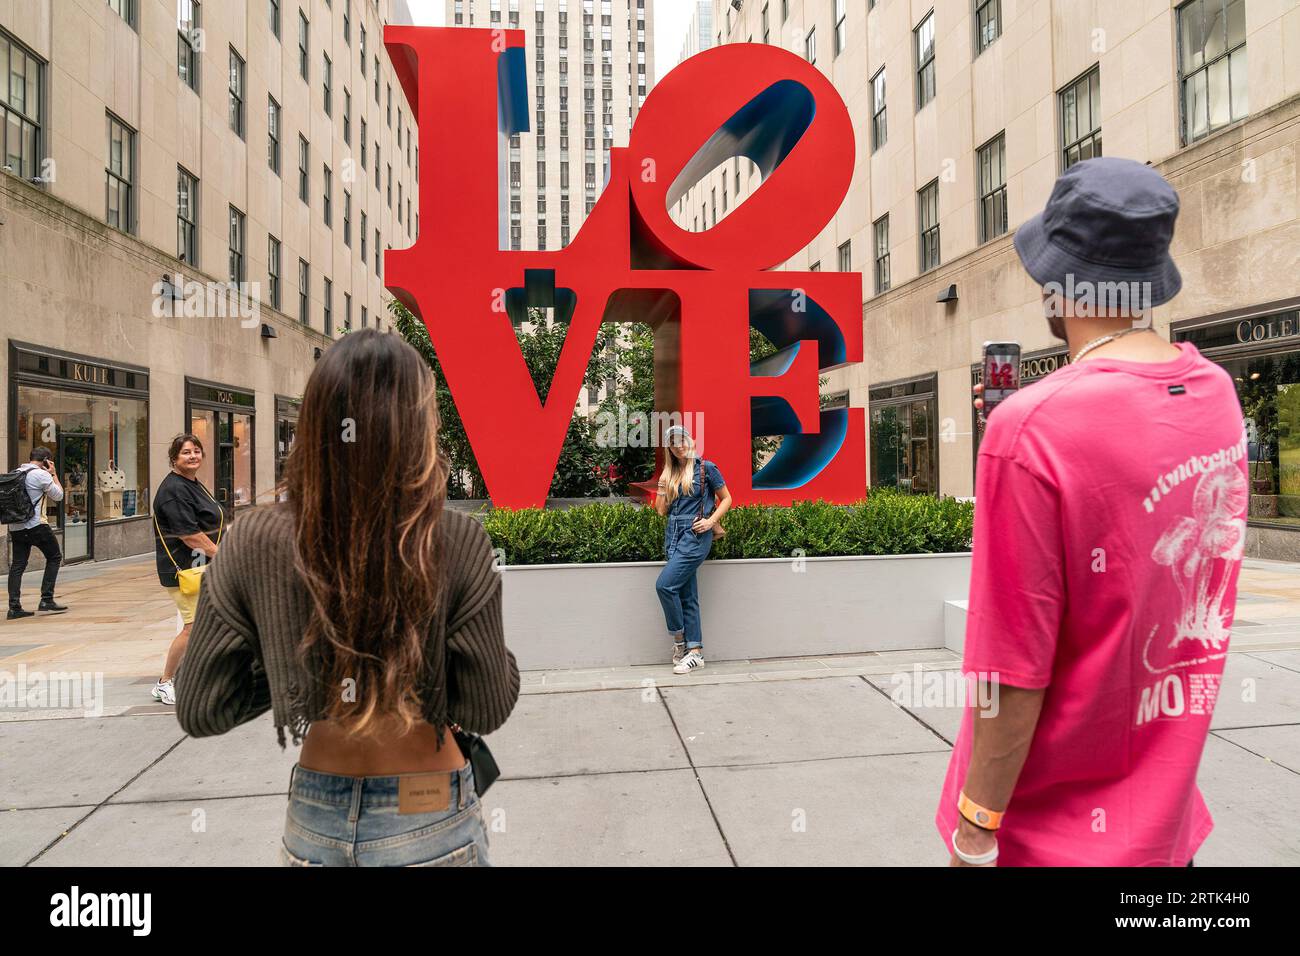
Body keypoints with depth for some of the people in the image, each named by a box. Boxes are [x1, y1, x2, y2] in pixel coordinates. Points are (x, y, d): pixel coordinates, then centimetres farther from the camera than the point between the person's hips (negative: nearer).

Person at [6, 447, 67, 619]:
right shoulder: (41, 475, -8)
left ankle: (14, 607, 5)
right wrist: (53, 473, 6)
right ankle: (46, 600, 2)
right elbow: (58, 496, 1)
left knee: (17, 565, 7)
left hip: (15, 527, 7)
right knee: (54, 557, 7)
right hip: (36, 526, -7)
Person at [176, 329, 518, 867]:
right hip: (428, 824, -1)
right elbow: (487, 710, -14)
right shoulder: (454, 541, -23)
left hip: (313, 821, 2)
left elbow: (198, 711, -4)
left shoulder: (254, 543, -15)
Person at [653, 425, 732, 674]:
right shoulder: (669, 474, 14)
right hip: (674, 535, 6)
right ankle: (695, 651, 12)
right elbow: (661, 510, 13)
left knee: (665, 584, -16)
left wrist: (711, 521, -10)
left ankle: (679, 639, 3)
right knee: (687, 595, 6)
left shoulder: (705, 468, -2)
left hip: (695, 535, -6)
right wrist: (662, 488, 0)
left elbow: (726, 499, 2)